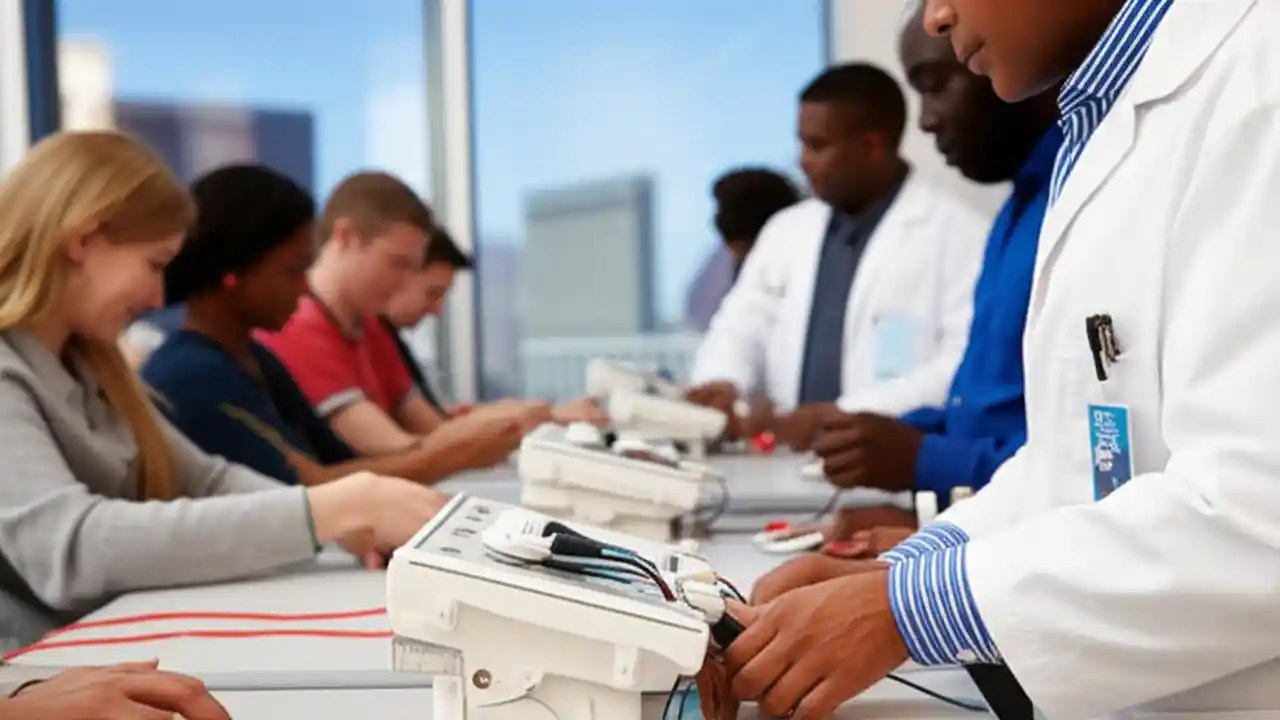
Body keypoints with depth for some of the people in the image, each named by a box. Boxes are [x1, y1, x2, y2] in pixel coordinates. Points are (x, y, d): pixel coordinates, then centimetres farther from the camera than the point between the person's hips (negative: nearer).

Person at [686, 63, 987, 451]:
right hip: (790, 456, 4)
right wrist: (721, 383, -6)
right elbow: (742, 326, 15)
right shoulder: (786, 228, 16)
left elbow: (966, 368, -12)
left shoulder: (958, 234, -3)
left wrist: (842, 415, -19)